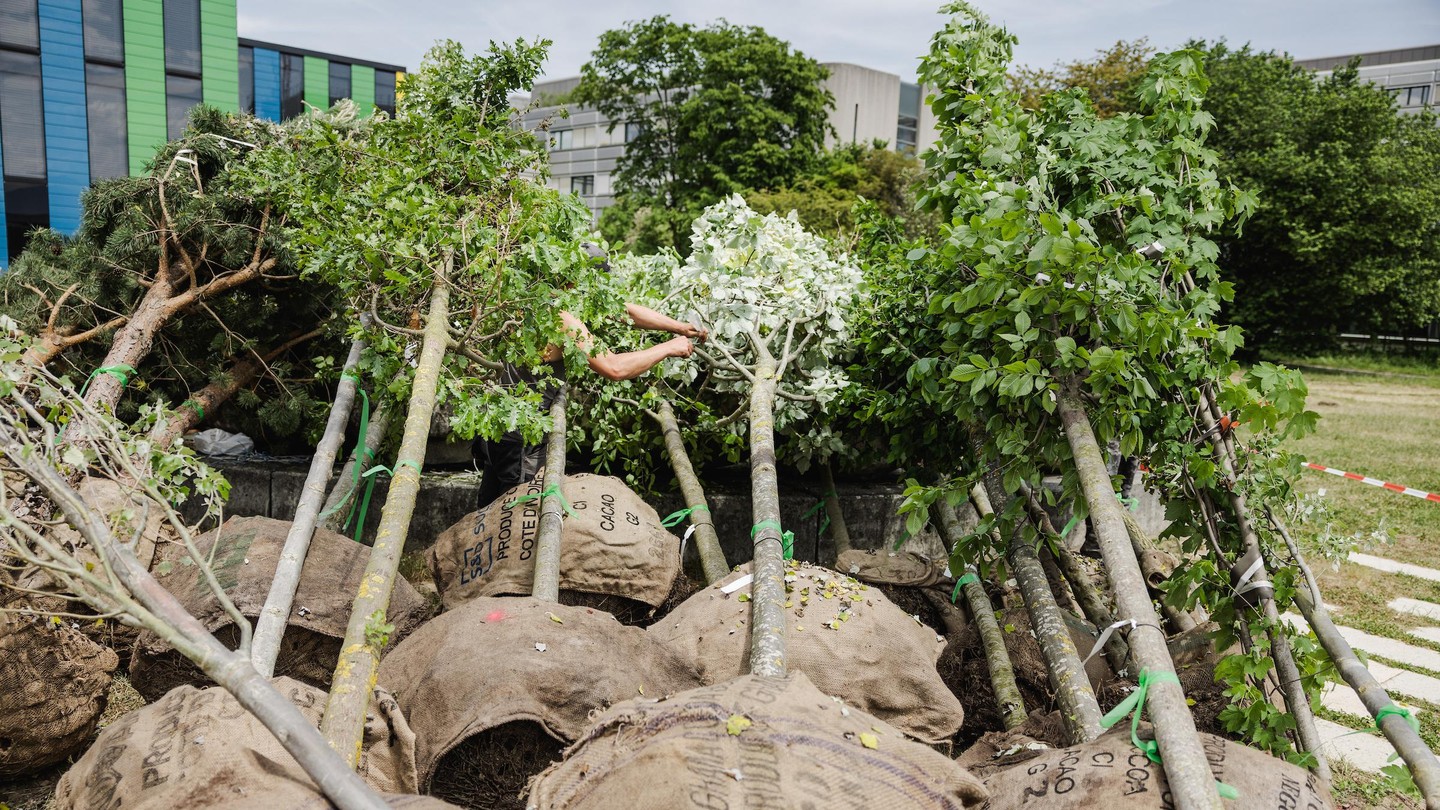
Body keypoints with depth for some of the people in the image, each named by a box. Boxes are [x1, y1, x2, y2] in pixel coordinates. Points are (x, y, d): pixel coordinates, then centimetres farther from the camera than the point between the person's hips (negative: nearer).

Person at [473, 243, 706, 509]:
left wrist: (680, 327, 12)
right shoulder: (563, 319, -23)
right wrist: (669, 348, -17)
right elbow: (614, 368, -29)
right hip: (519, 434, -10)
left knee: (491, 509, 18)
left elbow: (625, 310, 13)